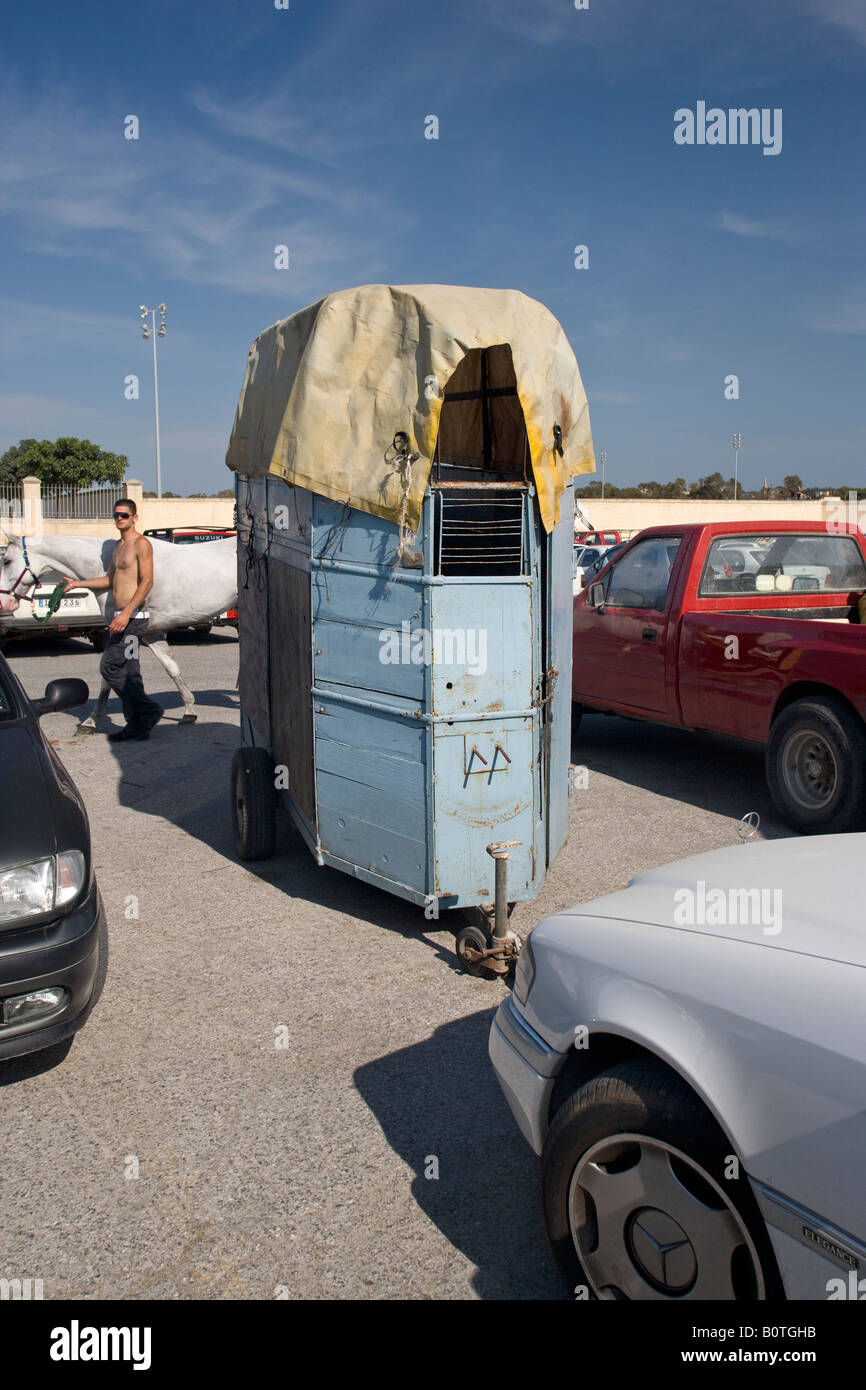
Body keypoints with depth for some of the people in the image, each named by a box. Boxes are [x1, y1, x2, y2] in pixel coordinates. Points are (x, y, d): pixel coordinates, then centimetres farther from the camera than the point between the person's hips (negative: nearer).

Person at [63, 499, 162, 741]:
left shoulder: (141, 544, -9)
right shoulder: (119, 546, 19)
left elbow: (147, 581, -19)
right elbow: (110, 580, 28)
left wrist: (126, 614, -26)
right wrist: (77, 584, 20)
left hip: (132, 617, -9)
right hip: (120, 617, 9)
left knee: (109, 667, -10)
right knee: (127, 671, 9)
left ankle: (148, 711, -4)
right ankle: (137, 725, 13)